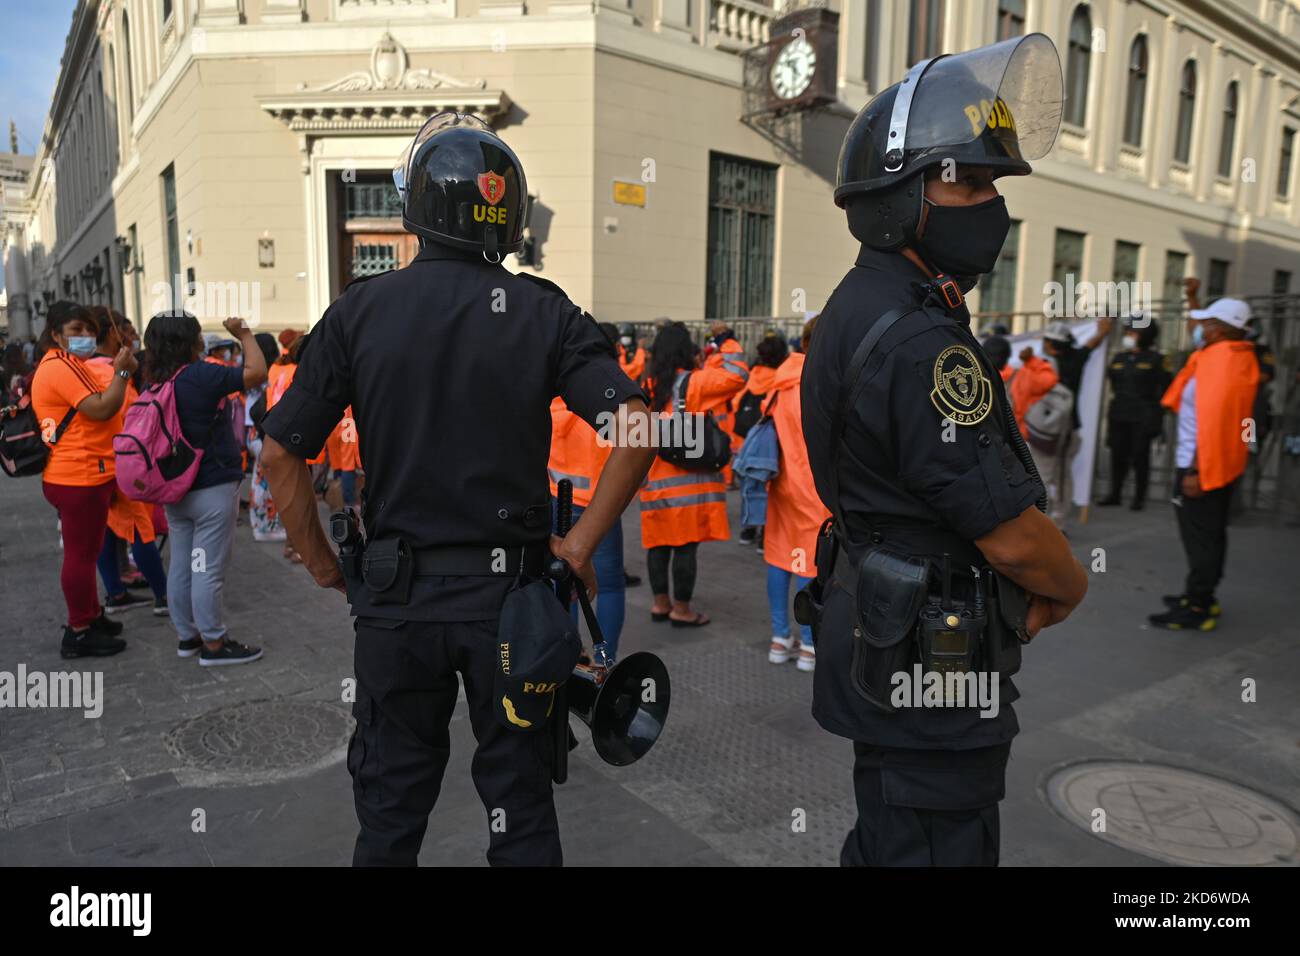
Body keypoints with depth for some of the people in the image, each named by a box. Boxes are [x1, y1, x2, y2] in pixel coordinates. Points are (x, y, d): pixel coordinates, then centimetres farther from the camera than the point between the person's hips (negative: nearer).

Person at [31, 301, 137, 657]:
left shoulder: (68, 365, 18)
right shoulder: (60, 367, -17)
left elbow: (95, 408, 19)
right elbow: (102, 409, -24)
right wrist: (121, 371, -17)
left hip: (81, 474, 11)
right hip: (79, 477, -11)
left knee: (85, 551, 20)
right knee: (81, 554, -3)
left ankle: (91, 617, 33)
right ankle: (78, 633, 6)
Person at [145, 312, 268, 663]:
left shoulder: (158, 383, 6)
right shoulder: (200, 375, -17)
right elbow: (257, 372, -17)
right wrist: (244, 335, -5)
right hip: (213, 489, -8)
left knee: (181, 565, 14)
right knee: (208, 570, -1)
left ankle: (187, 636, 25)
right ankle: (214, 644, 7)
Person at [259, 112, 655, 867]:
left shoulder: (361, 309, -4)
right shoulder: (543, 311, -6)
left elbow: (281, 452, -3)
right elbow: (635, 429, -14)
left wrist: (321, 562, 8)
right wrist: (581, 546, -6)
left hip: (395, 596, 1)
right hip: (510, 591, 0)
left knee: (391, 803, 20)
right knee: (520, 801, 16)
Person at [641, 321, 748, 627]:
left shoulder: (649, 386, 8)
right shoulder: (693, 382, -9)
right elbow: (738, 374, -12)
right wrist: (727, 345, 3)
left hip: (655, 478, 6)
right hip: (690, 478, -6)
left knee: (659, 543, 12)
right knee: (686, 545, 1)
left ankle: (660, 603, 23)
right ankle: (681, 610, 8)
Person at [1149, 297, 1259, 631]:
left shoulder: (1218, 360, -22)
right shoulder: (1241, 356, 8)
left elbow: (1211, 420, -27)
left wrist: (1195, 470, -27)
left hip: (1201, 465, -10)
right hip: (1224, 463, 10)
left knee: (1199, 538, -4)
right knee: (1211, 534, 18)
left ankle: (1197, 609, 3)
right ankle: (1202, 596, 29)